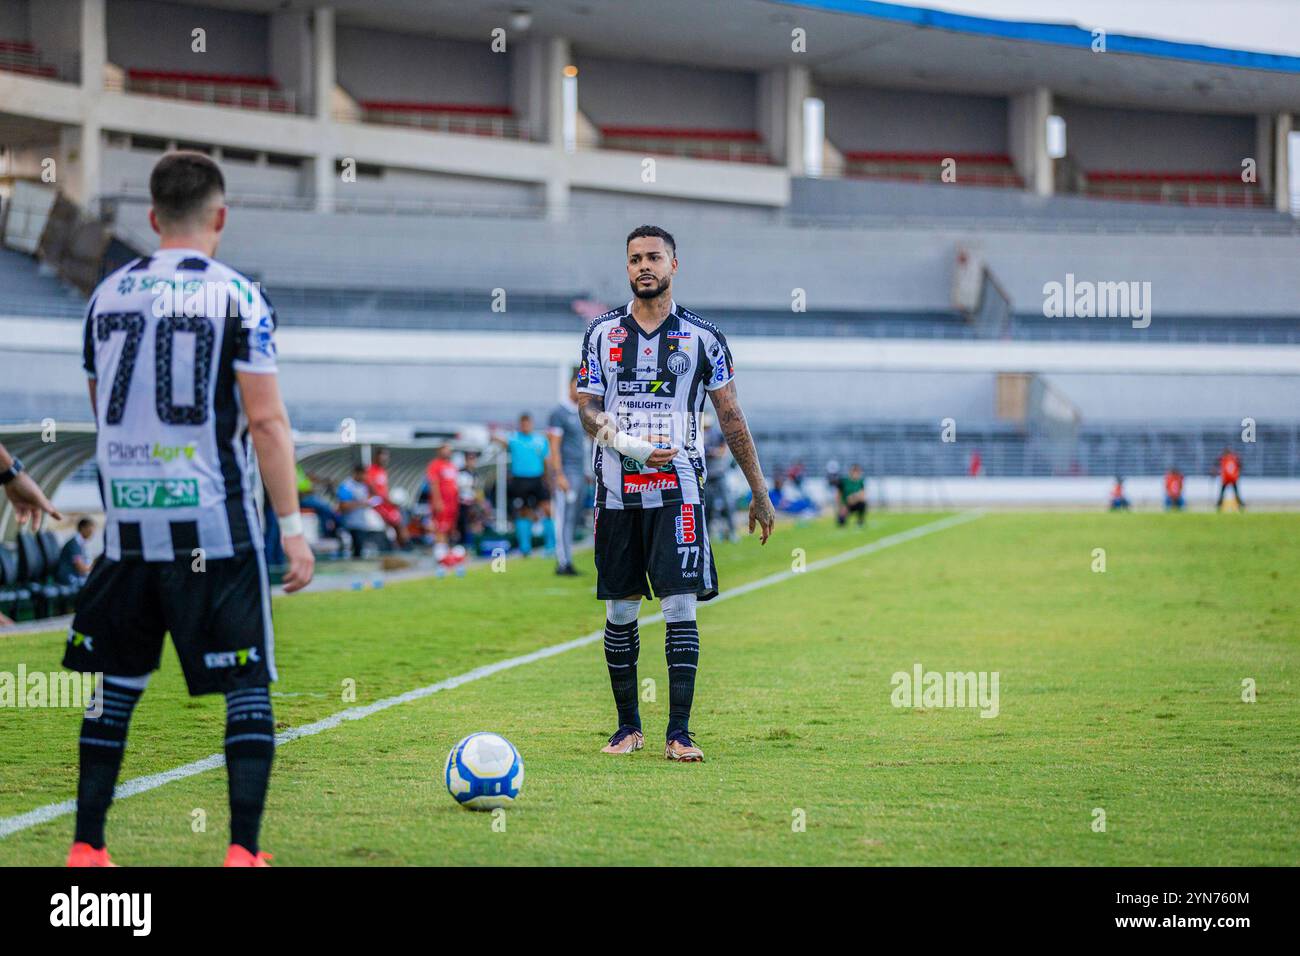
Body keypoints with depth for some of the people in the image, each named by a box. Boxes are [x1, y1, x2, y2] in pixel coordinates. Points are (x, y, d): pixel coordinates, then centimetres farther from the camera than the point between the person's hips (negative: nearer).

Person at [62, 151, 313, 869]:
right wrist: (293, 528, -6)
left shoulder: (108, 295, 9)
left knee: (115, 683, 13)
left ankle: (85, 848, 14)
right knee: (247, 686, 3)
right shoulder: (237, 297, -6)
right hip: (214, 523, -4)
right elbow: (266, 422, -10)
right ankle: (244, 849, -3)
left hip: (127, 520, 4)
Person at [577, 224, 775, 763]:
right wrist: (627, 444, -16)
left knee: (680, 606, -9)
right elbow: (588, 408, 5)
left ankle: (679, 733, -7)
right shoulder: (603, 331, 9)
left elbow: (731, 416, 7)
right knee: (619, 610, 5)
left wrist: (760, 493, 6)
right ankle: (628, 726, 16)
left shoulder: (702, 337, 5)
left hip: (677, 490, -2)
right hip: (616, 490, 2)